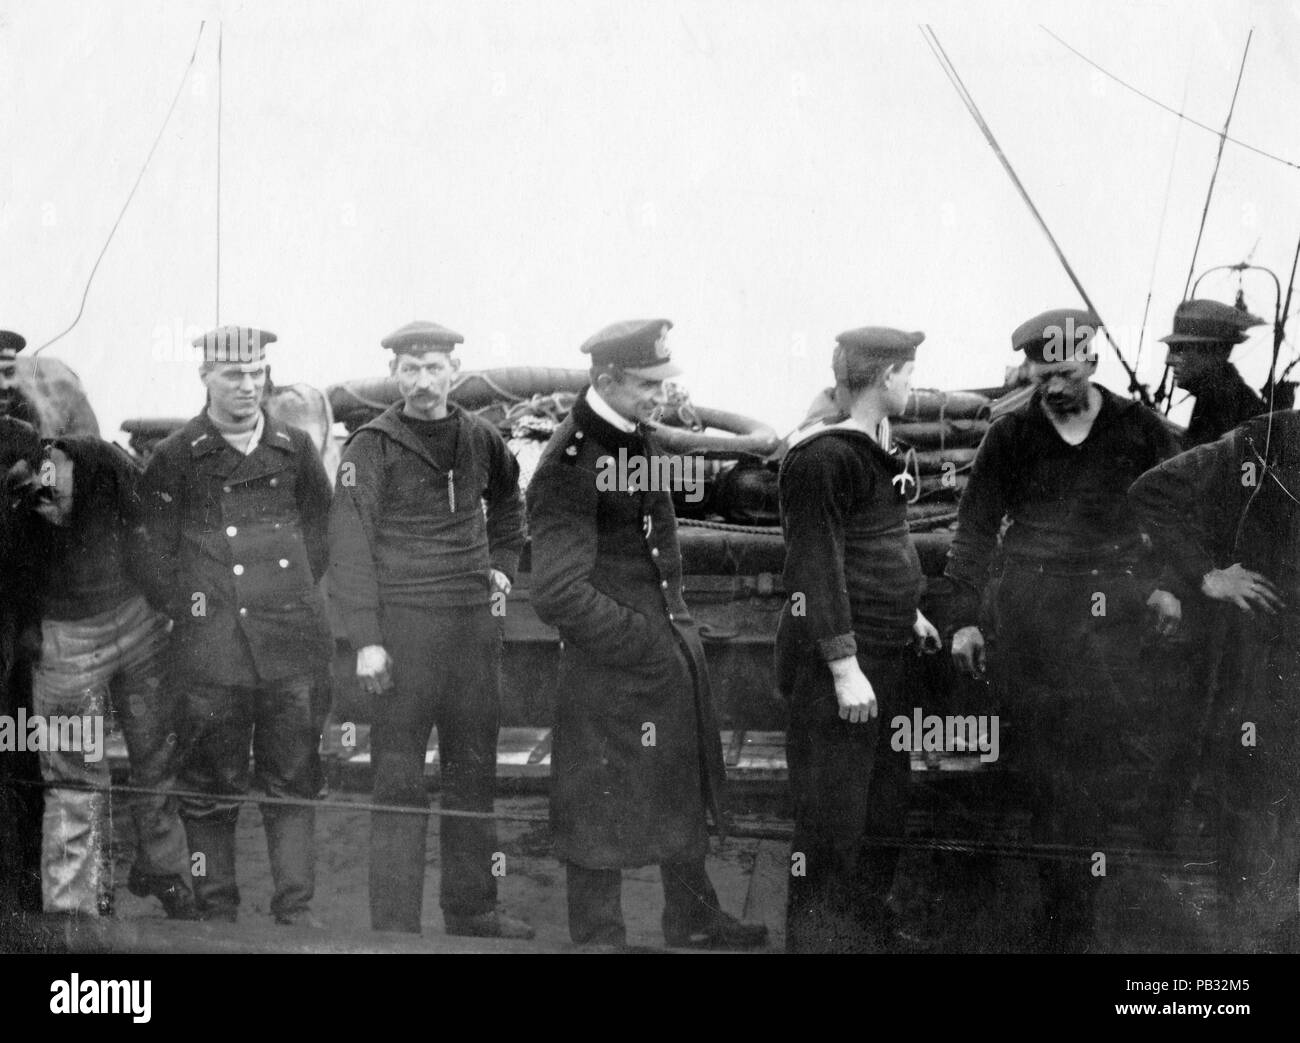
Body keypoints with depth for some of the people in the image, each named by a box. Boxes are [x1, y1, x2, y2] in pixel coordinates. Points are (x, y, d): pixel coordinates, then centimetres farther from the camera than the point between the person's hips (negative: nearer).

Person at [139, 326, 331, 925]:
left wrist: (298, 595, 12)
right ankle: (215, 915, 12)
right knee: (212, 786, 2)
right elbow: (153, 548, 4)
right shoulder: (175, 457, 1)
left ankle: (296, 910, 12)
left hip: (292, 641, 3)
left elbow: (319, 526, 20)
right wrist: (183, 608, 0)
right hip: (211, 648, -2)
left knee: (293, 780, 5)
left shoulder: (294, 449, 9)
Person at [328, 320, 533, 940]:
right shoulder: (372, 446, -6)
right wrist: (366, 641, -16)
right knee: (399, 778, -4)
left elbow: (508, 502, 31)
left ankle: (472, 909, 23)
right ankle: (394, 924, 1)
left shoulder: (479, 440, 10)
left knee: (474, 770, 12)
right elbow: (348, 548, -9)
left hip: (476, 622, 6)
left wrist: (502, 564, 17)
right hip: (404, 625, -5)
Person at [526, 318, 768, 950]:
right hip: (609, 667, -9)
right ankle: (599, 937, 22)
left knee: (684, 794, 22)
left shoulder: (641, 440, 6)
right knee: (604, 813, 5)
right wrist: (642, 642, -19)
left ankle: (693, 920, 39)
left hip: (673, 648, 9)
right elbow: (558, 595, -23)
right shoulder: (568, 465, -22)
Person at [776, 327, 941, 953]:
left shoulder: (875, 451, 12)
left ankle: (871, 925, 30)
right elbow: (818, 568, -19)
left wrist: (910, 614, 24)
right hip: (836, 656, -10)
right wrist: (845, 667, -21)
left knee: (885, 804, 17)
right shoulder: (821, 459, -16)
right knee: (831, 815, -4)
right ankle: (815, 936, 6)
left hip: (890, 653, 10)